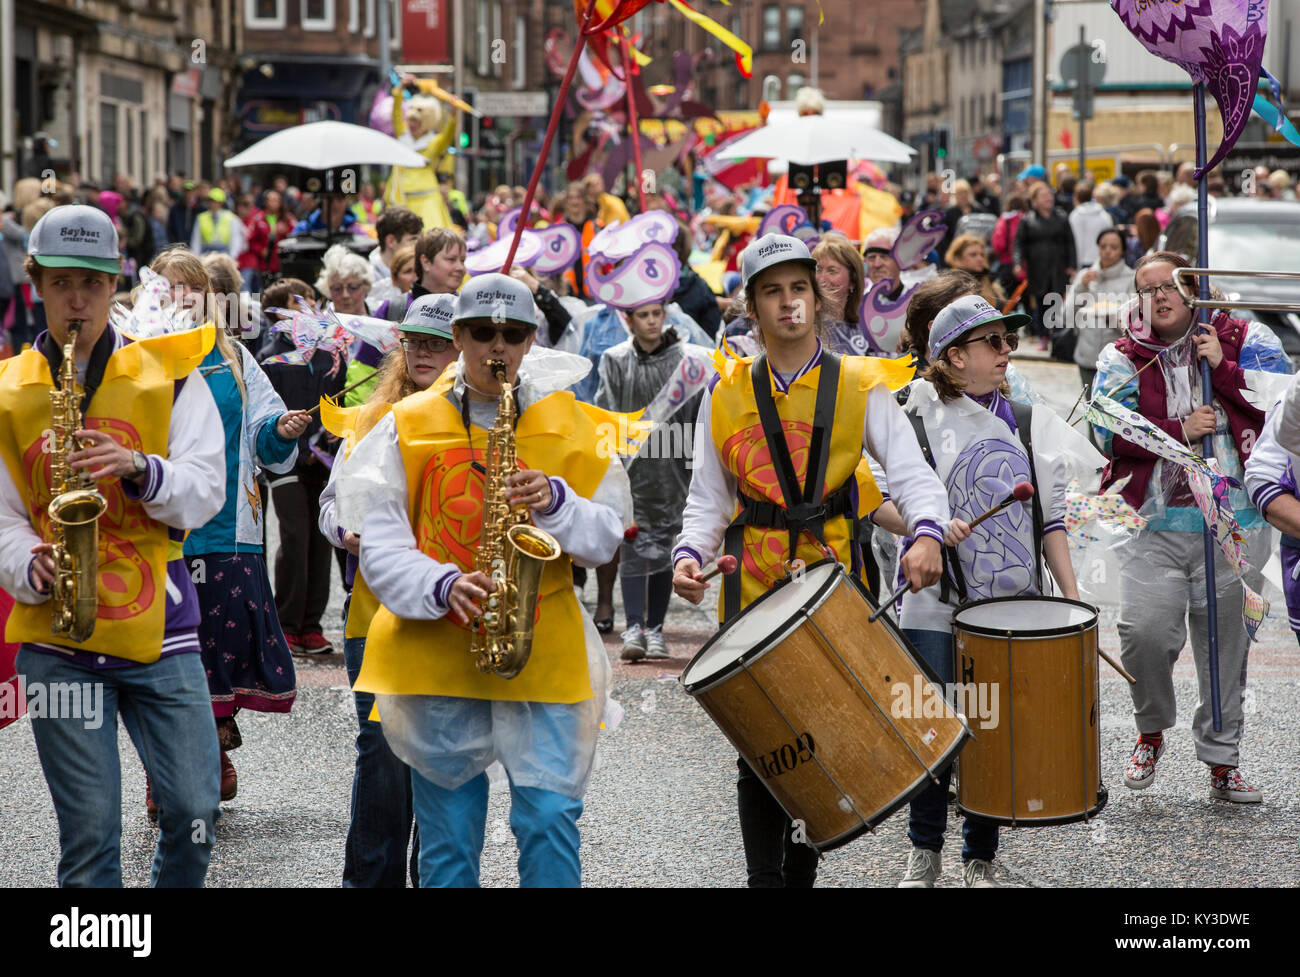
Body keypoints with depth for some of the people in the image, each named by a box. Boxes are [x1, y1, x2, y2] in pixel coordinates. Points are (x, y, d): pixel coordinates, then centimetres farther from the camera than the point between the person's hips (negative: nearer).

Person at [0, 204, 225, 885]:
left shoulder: (169, 376, 7)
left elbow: (205, 492, 0)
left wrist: (139, 466, -19)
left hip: (159, 627, 0)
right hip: (58, 635, 0)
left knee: (193, 814, -2)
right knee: (89, 830, -2)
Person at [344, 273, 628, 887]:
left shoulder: (565, 421, 9)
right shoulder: (410, 424, 6)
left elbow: (606, 538, 5)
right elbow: (379, 547, -1)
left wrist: (555, 503, -15)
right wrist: (443, 587, -18)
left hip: (544, 652, 0)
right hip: (437, 649, 0)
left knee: (550, 821, -8)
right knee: (448, 839, 6)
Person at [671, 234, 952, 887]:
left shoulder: (861, 385, 3)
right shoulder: (725, 397, 8)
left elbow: (911, 473, -6)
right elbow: (707, 499, 10)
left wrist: (926, 535, -26)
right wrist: (690, 554, -10)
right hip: (753, 590, 0)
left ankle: (802, 874, 19)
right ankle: (765, 877, 3)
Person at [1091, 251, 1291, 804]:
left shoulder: (1244, 340, 9)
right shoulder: (1121, 359, 9)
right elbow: (1109, 430, -5)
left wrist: (1221, 368, -10)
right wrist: (1180, 430, -12)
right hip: (1155, 524, 0)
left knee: (1226, 640, 3)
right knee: (1144, 631, -14)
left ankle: (1222, 760, 16)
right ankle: (1152, 731, 13)